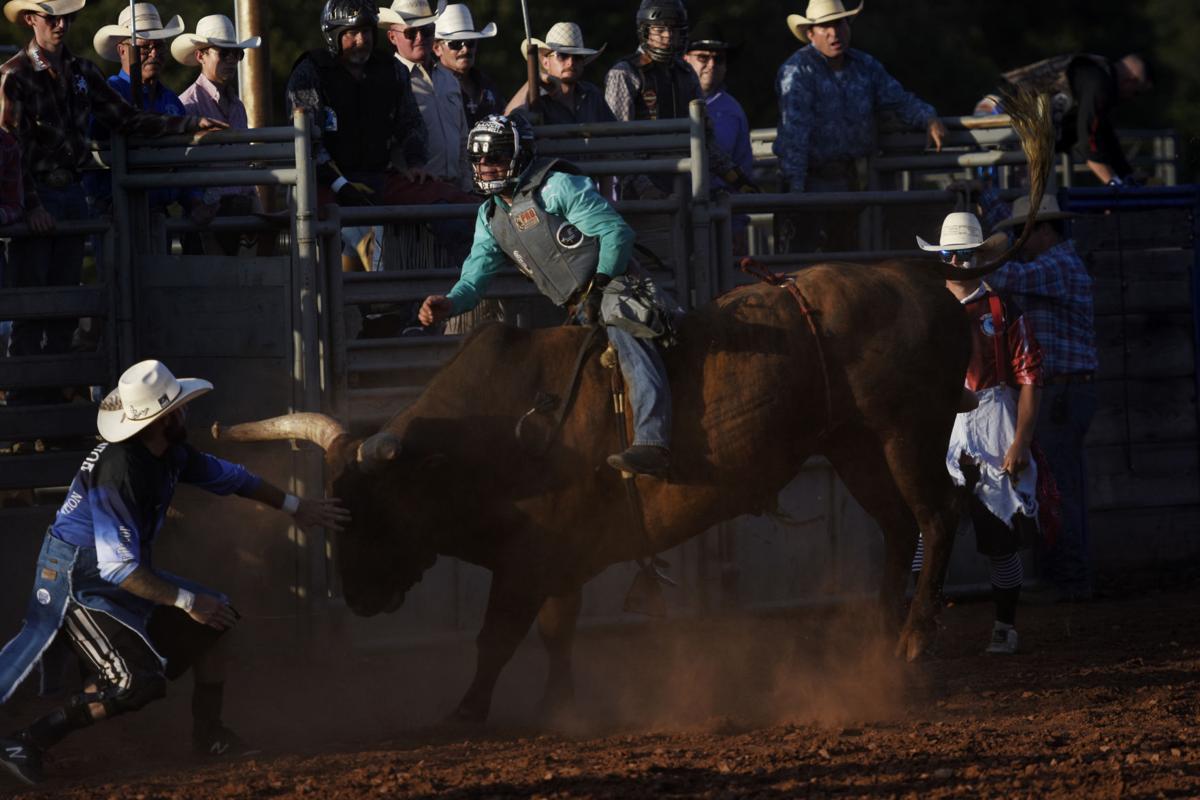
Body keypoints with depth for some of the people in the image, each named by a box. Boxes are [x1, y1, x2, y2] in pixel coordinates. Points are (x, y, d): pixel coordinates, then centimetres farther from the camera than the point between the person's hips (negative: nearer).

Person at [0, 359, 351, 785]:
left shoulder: (170, 453, -1)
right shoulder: (119, 471, -29)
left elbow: (228, 477, 18)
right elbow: (118, 567, -30)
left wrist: (295, 507, 25)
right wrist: (187, 601, -24)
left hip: (121, 573, 10)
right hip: (78, 584, -10)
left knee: (215, 618, 13)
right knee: (140, 681, -21)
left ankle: (209, 734, 21)